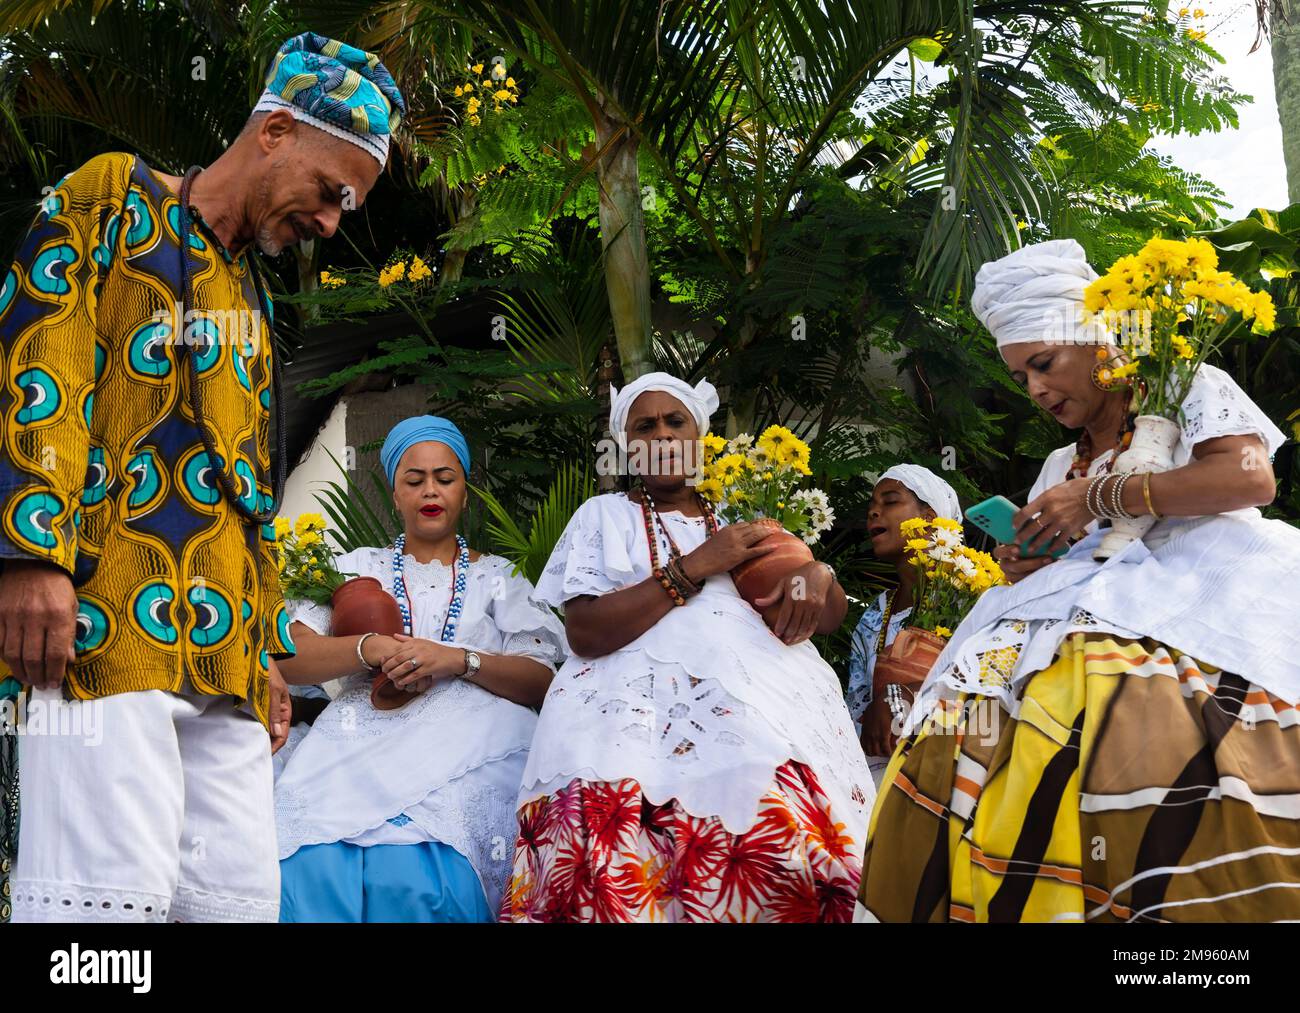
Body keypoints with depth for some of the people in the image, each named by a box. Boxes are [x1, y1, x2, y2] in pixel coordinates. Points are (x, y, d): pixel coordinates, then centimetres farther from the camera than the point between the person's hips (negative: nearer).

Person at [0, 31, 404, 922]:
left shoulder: (252, 298, 29)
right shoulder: (112, 199, 8)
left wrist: (267, 647, 23)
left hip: (224, 650, 8)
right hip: (104, 623, -7)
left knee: (240, 897, 1)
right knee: (114, 894, -15)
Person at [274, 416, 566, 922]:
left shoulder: (498, 577, 21)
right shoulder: (360, 567, 24)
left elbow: (542, 681, 7)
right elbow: (287, 659, 9)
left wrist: (459, 660, -11)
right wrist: (369, 648, -10)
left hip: (463, 744, -1)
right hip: (362, 739, 1)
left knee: (420, 874, -34)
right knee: (311, 863, -31)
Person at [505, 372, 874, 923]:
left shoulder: (740, 522, 25)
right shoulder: (603, 515, 15)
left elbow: (831, 615, 20)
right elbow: (584, 634, -1)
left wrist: (816, 576, -3)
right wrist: (696, 566, -5)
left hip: (764, 688, 3)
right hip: (640, 699, -3)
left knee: (791, 815, -26)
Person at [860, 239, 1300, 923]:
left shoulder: (1188, 390, 11)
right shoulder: (1062, 467, 27)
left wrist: (1101, 496, -8)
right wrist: (1035, 575, 2)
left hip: (1207, 588, -6)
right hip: (1112, 610, 6)